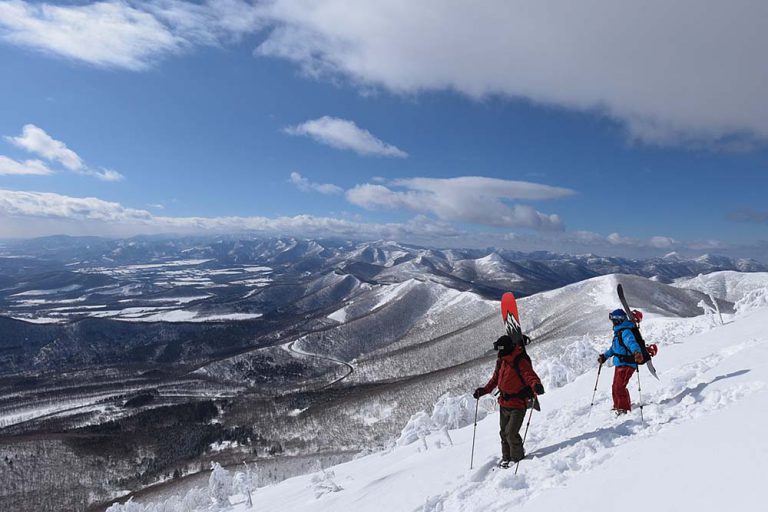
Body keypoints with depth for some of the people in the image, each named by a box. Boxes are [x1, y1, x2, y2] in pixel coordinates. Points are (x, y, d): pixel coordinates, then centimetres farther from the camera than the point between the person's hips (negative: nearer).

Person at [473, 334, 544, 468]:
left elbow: (531, 376, -30)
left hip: (518, 406, -7)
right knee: (504, 432, 16)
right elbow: (495, 379, 17)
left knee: (511, 433, -8)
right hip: (504, 404, 7)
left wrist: (537, 386, -51)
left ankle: (518, 457, 17)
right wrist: (484, 390, 14)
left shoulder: (520, 362, -18)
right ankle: (506, 457, 35)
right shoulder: (501, 362, 5)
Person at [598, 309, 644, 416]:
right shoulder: (618, 331, 14)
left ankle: (624, 410, -5)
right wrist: (604, 356, 32)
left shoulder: (625, 332, -19)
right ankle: (617, 407, 32)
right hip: (619, 364, 11)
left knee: (619, 387, -13)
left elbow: (632, 343, -39)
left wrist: (637, 352, -58)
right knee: (615, 387, 18)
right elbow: (614, 348, 27)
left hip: (626, 364, -11)